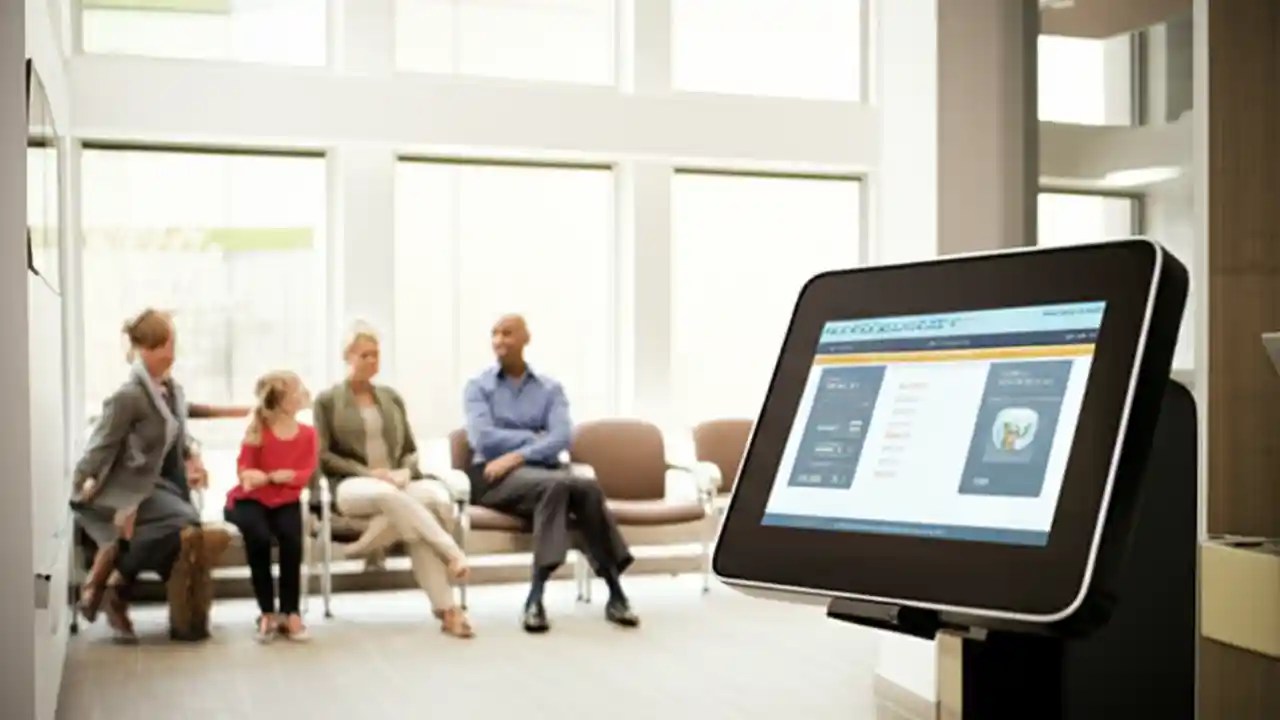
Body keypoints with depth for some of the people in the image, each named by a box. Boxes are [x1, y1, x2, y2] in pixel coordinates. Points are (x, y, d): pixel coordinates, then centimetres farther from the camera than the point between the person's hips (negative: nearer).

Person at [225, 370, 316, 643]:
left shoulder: (307, 434, -2)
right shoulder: (257, 432, -9)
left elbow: (305, 474, -9)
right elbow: (245, 470, -10)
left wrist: (274, 476, -25)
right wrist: (249, 475, -35)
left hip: (285, 500, 2)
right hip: (251, 499, -2)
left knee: (292, 539, -29)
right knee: (259, 537, -32)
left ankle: (290, 613, -17)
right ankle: (267, 613, -18)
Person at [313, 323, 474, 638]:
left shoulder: (392, 397, 20)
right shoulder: (327, 401, 9)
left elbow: (411, 450, 19)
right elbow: (323, 456, 1)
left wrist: (405, 472, -5)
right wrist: (368, 472, -12)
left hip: (397, 482, 3)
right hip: (351, 485, -3)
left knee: (436, 496, -34)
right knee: (390, 496, -40)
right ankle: (453, 554, -40)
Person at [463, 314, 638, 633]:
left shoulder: (550, 388, 16)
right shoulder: (478, 387, 12)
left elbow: (562, 437, -3)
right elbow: (482, 438, -6)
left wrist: (518, 455, -17)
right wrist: (536, 436, -3)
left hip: (544, 468, 3)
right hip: (496, 476, -2)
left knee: (588, 488, -32)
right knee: (555, 486, -36)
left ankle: (615, 593, -31)